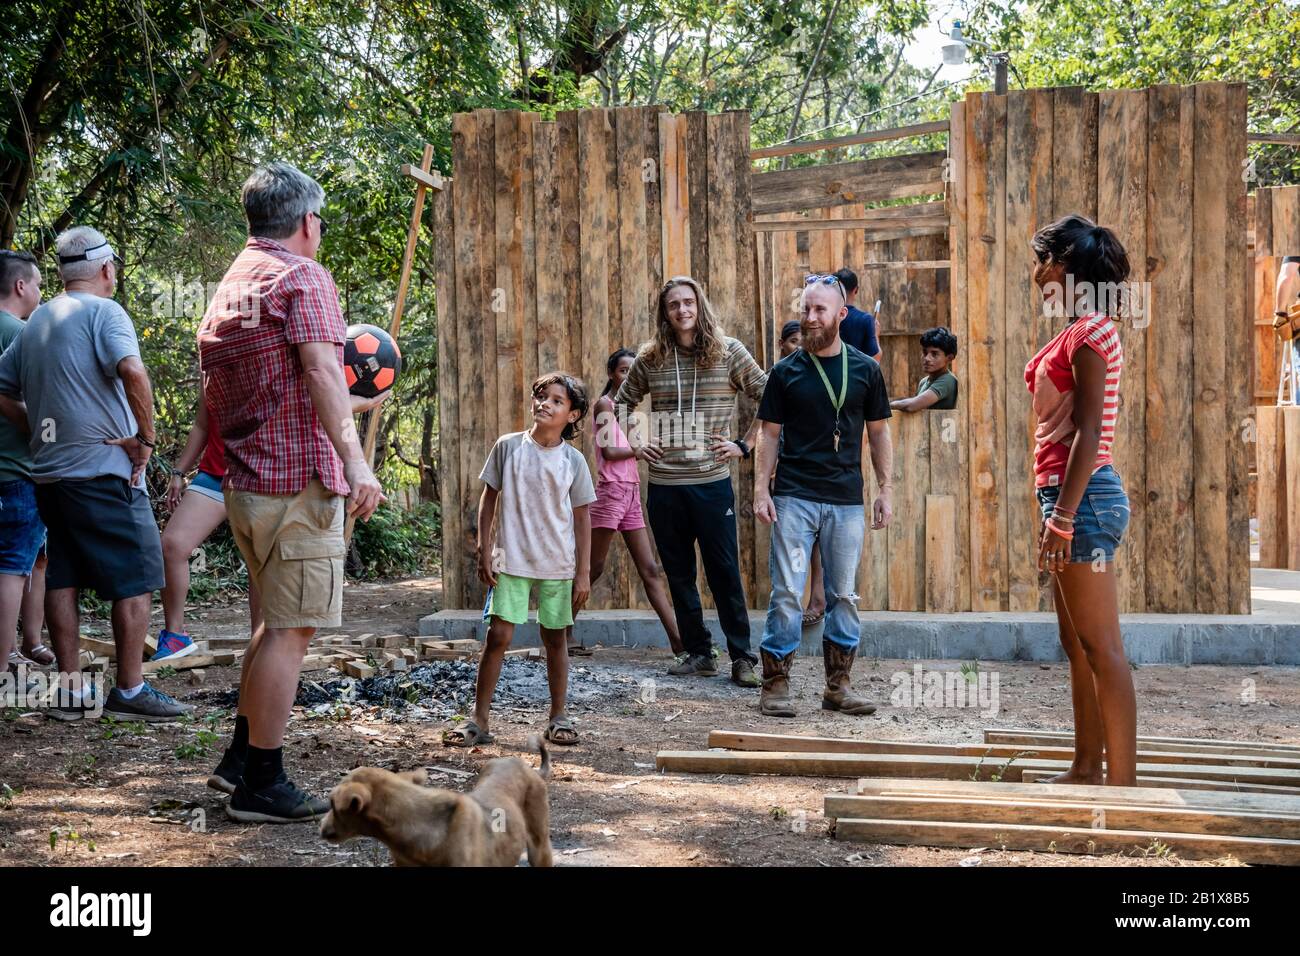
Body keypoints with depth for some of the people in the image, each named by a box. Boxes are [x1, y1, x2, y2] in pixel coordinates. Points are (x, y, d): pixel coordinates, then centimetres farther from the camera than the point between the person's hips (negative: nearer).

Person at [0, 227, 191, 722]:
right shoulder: (102, 311, -8)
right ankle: (129, 691, -1)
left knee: (63, 578, 11)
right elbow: (133, 372, -26)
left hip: (48, 472, 8)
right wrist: (146, 438, -16)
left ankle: (70, 688, 14)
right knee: (135, 578, -1)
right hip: (103, 472, -8)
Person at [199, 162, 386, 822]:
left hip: (245, 483, 9)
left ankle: (238, 759, 25)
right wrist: (354, 458, -30)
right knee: (289, 631, -3)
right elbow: (319, 369, -23)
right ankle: (260, 786, 1)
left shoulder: (229, 285, 19)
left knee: (280, 622, 21)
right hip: (299, 479, -9)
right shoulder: (303, 276, -8)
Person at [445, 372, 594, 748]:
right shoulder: (508, 446, -2)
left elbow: (582, 517, 3)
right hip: (511, 561, -1)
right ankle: (478, 721, -1)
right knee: (498, 636, -6)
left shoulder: (573, 460, -1)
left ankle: (558, 717, 22)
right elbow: (489, 498, 5)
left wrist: (584, 572, 1)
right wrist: (483, 551, 0)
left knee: (555, 638, 10)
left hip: (558, 564, 1)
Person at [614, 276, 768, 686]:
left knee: (724, 572, -1)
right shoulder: (650, 359, 5)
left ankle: (742, 657, 7)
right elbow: (622, 403, 20)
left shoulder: (728, 352, -1)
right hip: (663, 486, 3)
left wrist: (744, 445, -4)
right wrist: (636, 444, 8)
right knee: (679, 574, 9)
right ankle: (698, 653, 20)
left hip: (712, 482, -3)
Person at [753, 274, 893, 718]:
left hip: (847, 500, 2)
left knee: (844, 595, 7)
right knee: (787, 593, -5)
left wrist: (886, 489, 5)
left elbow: (878, 432, 11)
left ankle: (838, 685, 16)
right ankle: (776, 685, 2)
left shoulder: (865, 369, 6)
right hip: (794, 497, -2)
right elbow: (769, 434, 5)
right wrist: (760, 489, -4)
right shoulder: (786, 372, 3)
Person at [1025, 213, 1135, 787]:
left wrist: (1063, 516, -22)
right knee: (1077, 646, 15)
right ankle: (1087, 769, 23)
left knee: (1101, 648, -7)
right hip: (1071, 497, 10)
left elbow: (1089, 431, -19)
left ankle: (1122, 783, -4)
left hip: (1082, 496, -10)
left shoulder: (1090, 331, -12)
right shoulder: (1077, 331, 17)